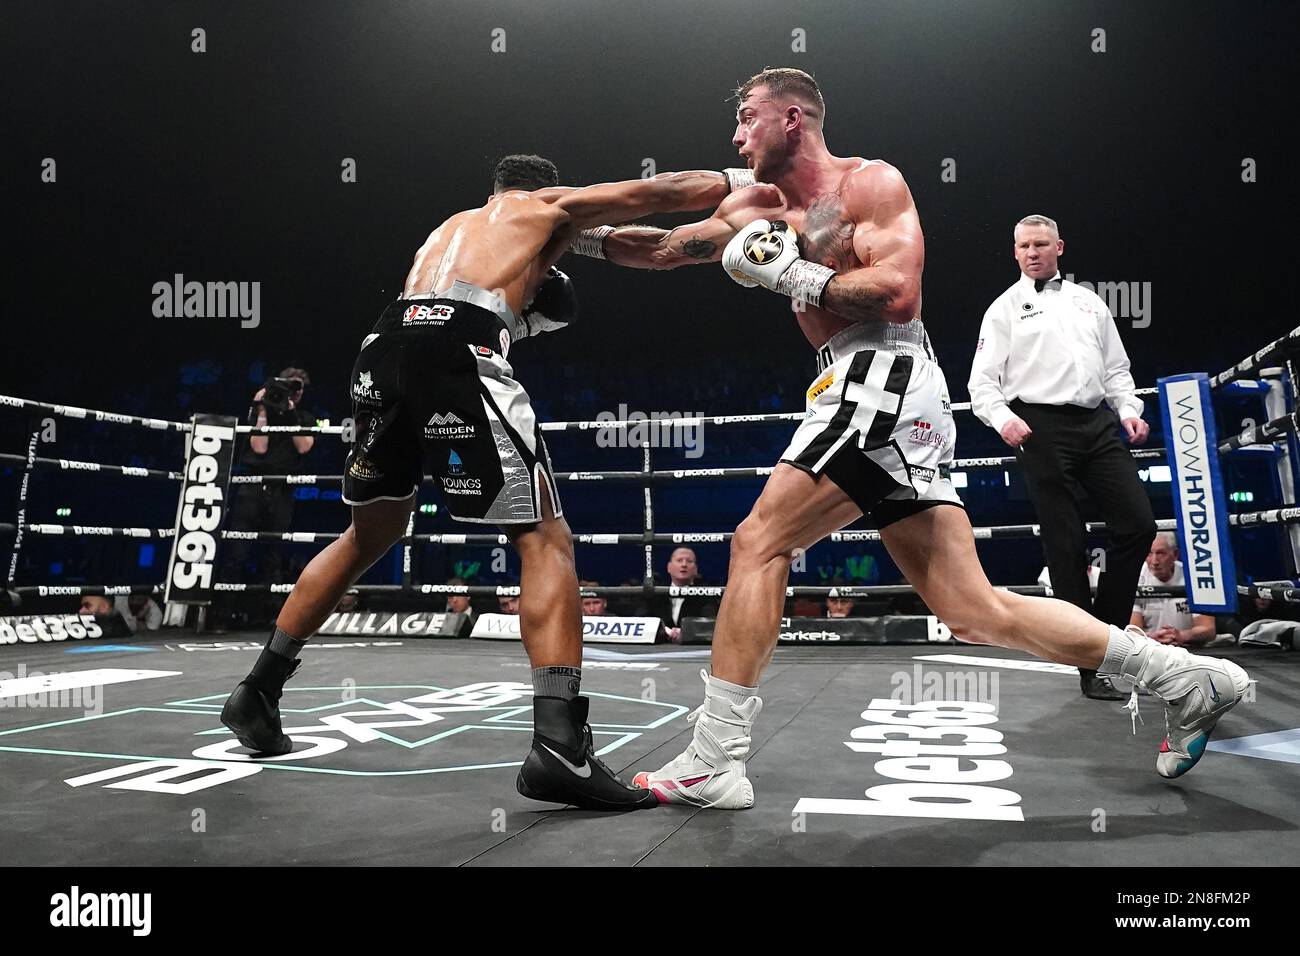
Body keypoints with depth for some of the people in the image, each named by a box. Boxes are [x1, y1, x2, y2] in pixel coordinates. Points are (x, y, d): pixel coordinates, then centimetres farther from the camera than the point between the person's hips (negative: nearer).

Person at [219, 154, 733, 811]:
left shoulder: (453, 224, 37)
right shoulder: (553, 207, 23)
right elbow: (656, 194, 22)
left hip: (384, 344, 6)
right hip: (459, 351, -6)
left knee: (368, 536, 23)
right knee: (546, 542, -3)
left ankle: (257, 694, 30)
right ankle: (558, 744, -16)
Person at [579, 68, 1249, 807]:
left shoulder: (871, 182, 1)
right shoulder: (763, 207, 24)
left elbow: (896, 292, -13)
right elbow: (668, 249, 26)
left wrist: (790, 274, -9)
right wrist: (588, 234, 19)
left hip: (883, 378, -9)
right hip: (871, 392, 9)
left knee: (759, 544, -12)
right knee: (974, 612, 6)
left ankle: (715, 765, -7)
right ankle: (1186, 677, 14)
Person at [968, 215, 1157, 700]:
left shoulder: (1089, 301, 21)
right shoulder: (1005, 308, 8)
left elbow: (1116, 368, 23)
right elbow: (982, 382, 1)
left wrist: (1129, 411, 5)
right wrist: (1003, 419, -17)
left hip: (1099, 424, 5)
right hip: (1042, 428, -4)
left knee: (1138, 523, -5)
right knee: (1066, 546, -3)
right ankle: (1090, 664, 4)